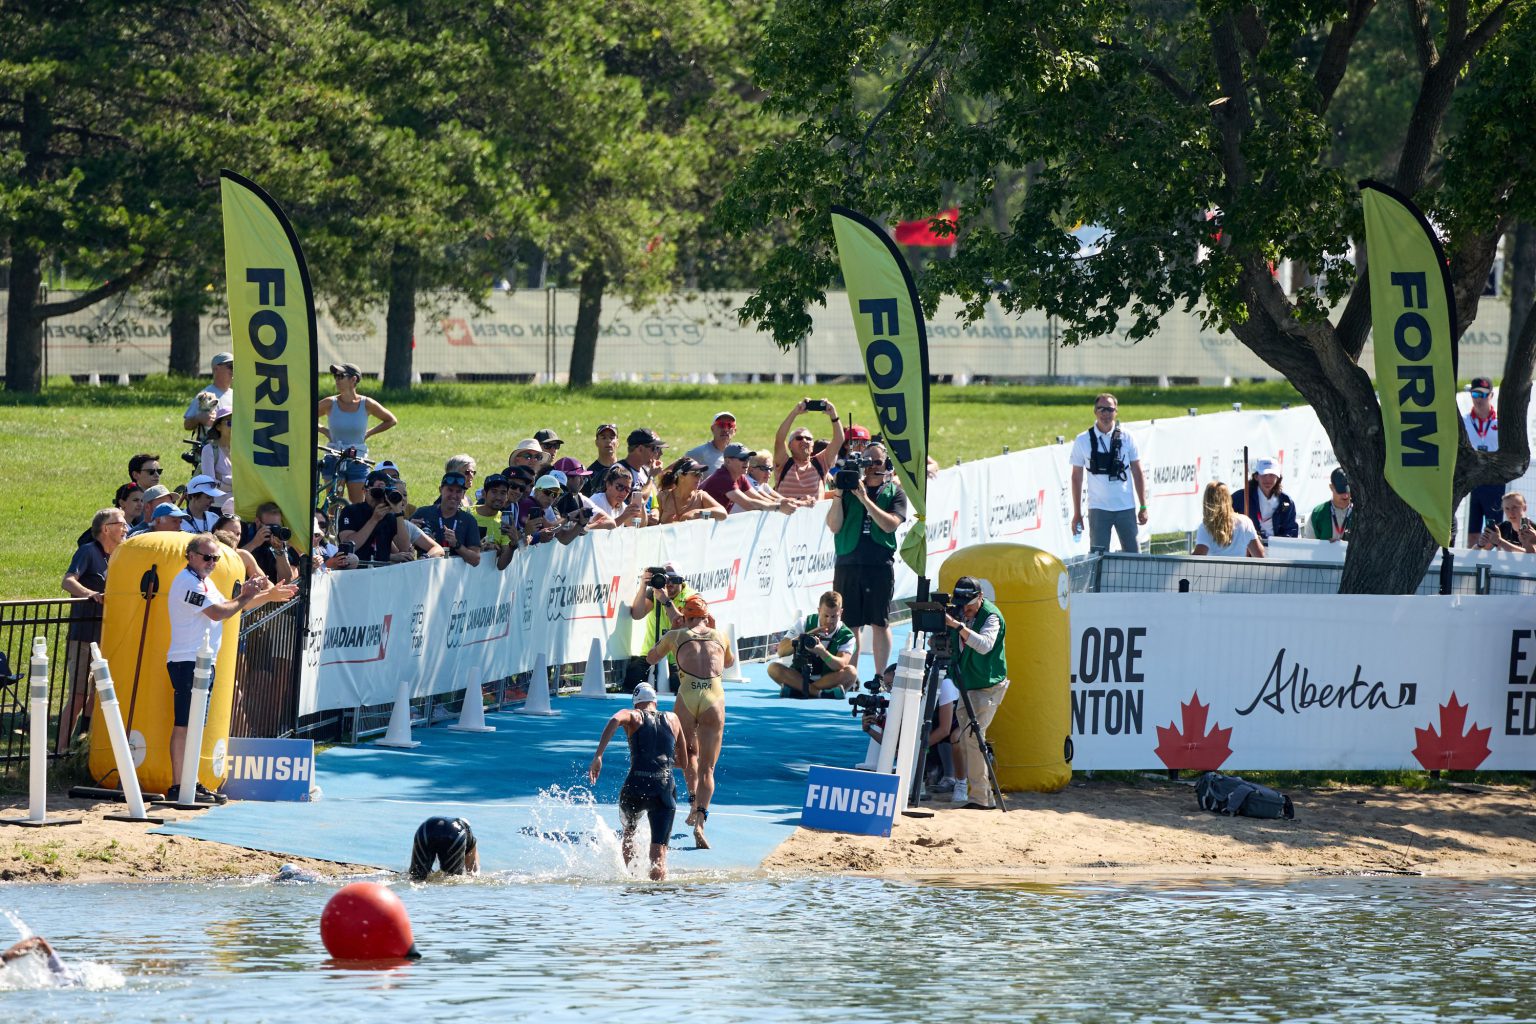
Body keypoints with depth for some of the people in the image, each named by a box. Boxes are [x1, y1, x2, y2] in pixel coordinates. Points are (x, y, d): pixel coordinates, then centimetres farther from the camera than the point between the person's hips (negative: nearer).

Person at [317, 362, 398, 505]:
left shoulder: (366, 404, -4)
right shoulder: (330, 404, -4)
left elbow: (391, 420, 9)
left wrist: (368, 433, 2)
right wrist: (323, 430, -3)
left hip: (357, 462, 0)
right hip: (334, 460, 0)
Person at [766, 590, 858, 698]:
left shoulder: (847, 636, -7)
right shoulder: (804, 624, -4)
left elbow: (840, 665, -24)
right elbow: (781, 651, -12)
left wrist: (822, 651, -43)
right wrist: (805, 636, -27)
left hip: (828, 681, -1)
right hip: (799, 676, 1)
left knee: (851, 672, -30)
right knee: (773, 668, -26)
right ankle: (820, 692, -35)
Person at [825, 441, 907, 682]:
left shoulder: (895, 492, 6)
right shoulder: (850, 488, 10)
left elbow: (889, 524, -10)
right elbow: (834, 526, 3)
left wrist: (864, 498, -14)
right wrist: (838, 495, -9)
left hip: (880, 565, -1)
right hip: (848, 563, 1)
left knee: (880, 623, 2)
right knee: (849, 624, 0)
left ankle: (880, 677, 8)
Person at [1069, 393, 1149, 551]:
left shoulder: (1126, 437, 3)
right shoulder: (1082, 441, 1)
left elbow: (1137, 473, 6)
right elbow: (1076, 477, 5)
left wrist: (1143, 507, 2)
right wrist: (1077, 513, 3)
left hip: (1126, 508, 1)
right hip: (1098, 508, -1)